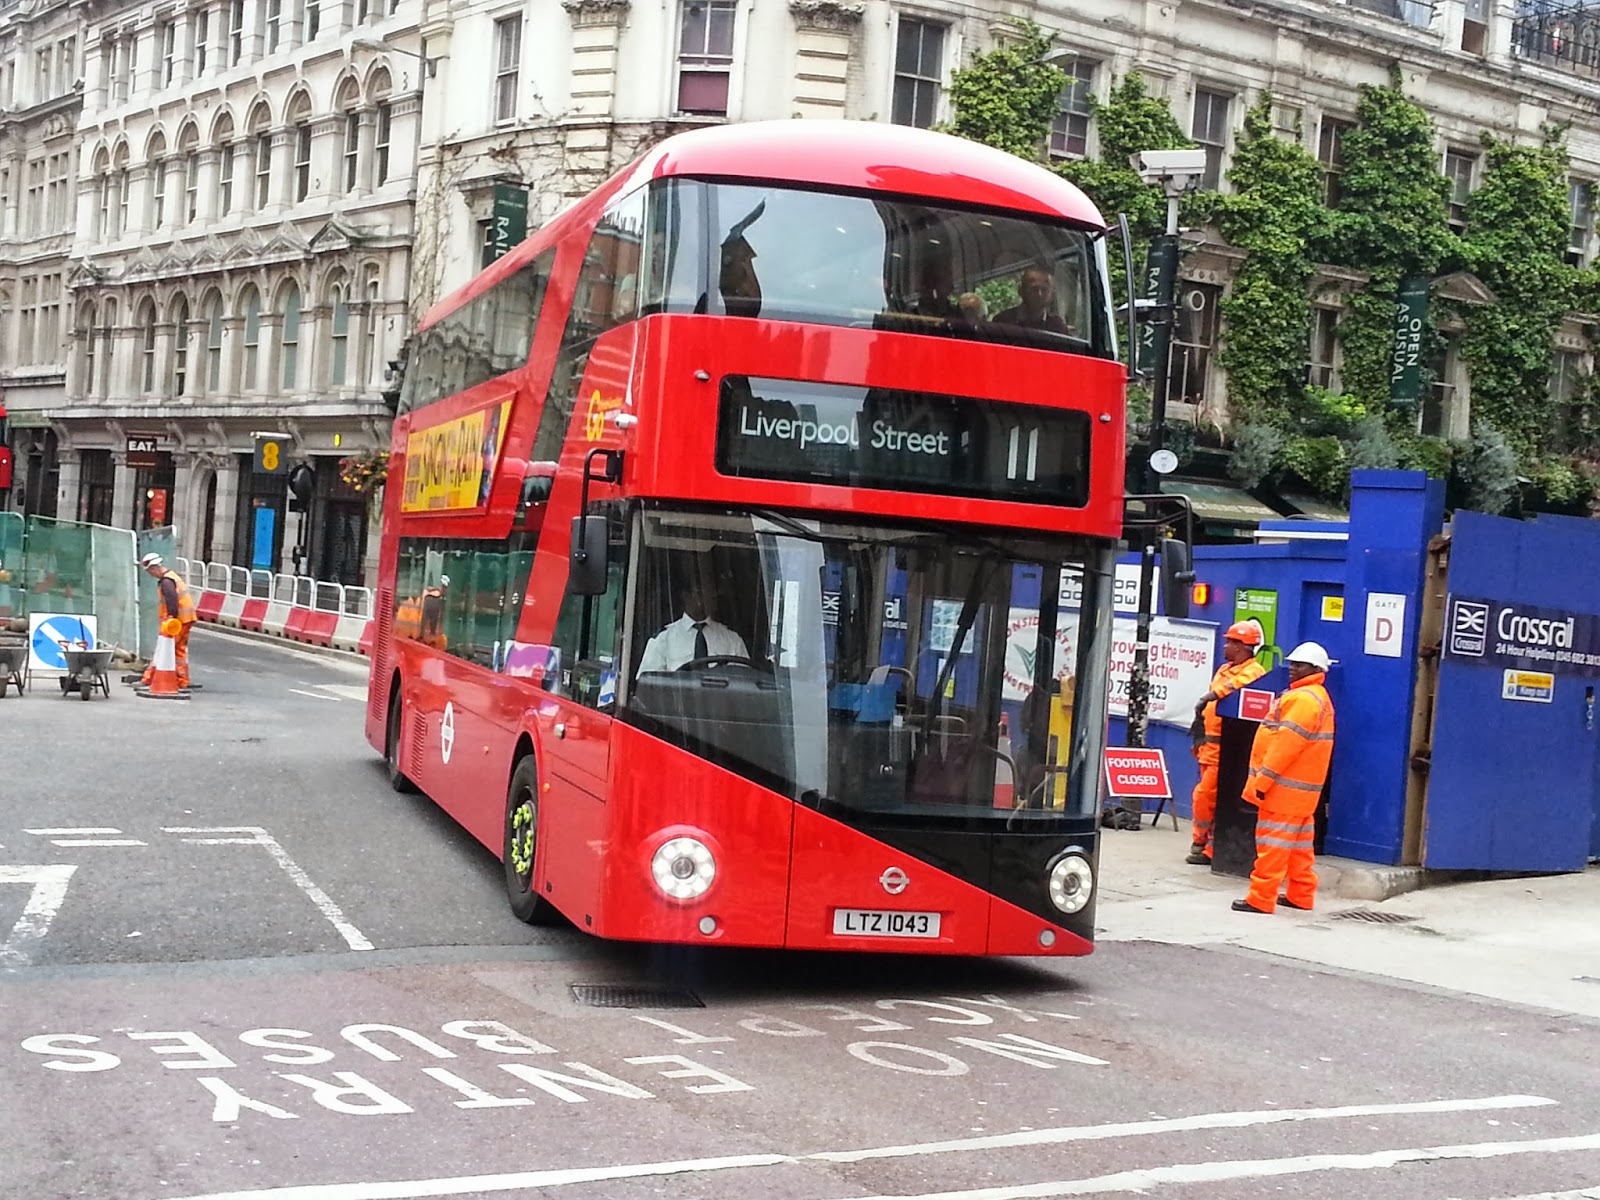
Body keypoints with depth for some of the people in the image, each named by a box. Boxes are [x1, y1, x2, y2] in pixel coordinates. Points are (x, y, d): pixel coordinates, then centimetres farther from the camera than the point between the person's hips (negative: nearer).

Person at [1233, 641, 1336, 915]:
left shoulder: (1303, 699, -18)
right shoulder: (1317, 697, 18)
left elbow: (1285, 744, -23)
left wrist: (1263, 780, -21)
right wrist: (1265, 778, 21)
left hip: (1285, 788, -11)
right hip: (1300, 789, 11)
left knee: (1273, 841, -8)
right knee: (1299, 843, 15)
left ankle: (1261, 898, -6)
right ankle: (1301, 895, 22)